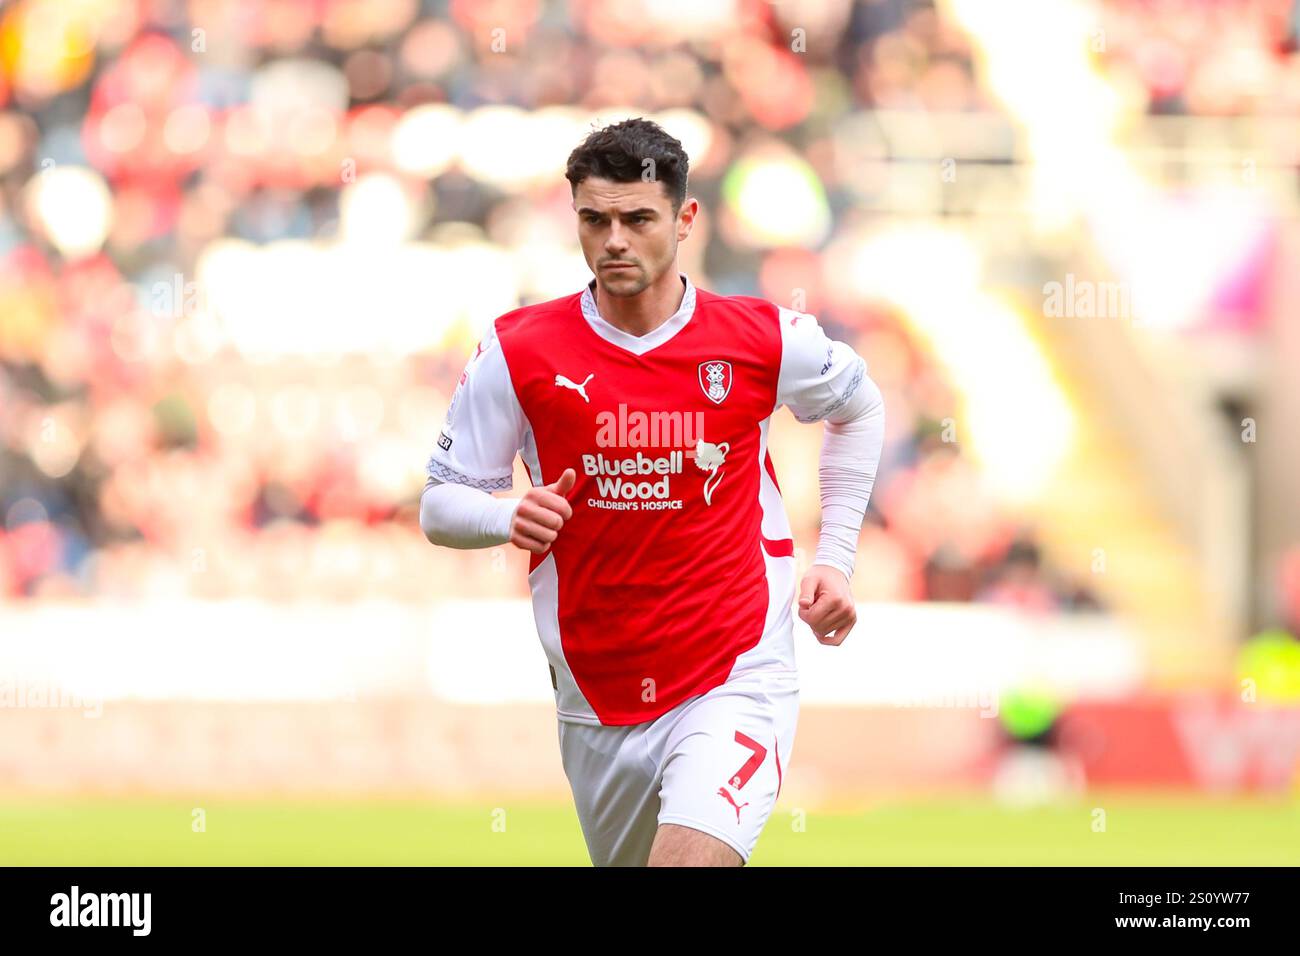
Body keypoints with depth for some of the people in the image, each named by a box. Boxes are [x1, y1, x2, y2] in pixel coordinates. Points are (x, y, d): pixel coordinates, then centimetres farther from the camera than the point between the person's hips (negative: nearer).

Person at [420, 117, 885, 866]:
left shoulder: (765, 340, -6)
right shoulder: (520, 352, -6)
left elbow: (860, 407, 16)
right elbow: (440, 506, 0)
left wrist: (835, 559, 8)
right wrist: (511, 517, -23)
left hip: (735, 684, -3)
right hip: (597, 705, 3)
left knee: (691, 858, -29)